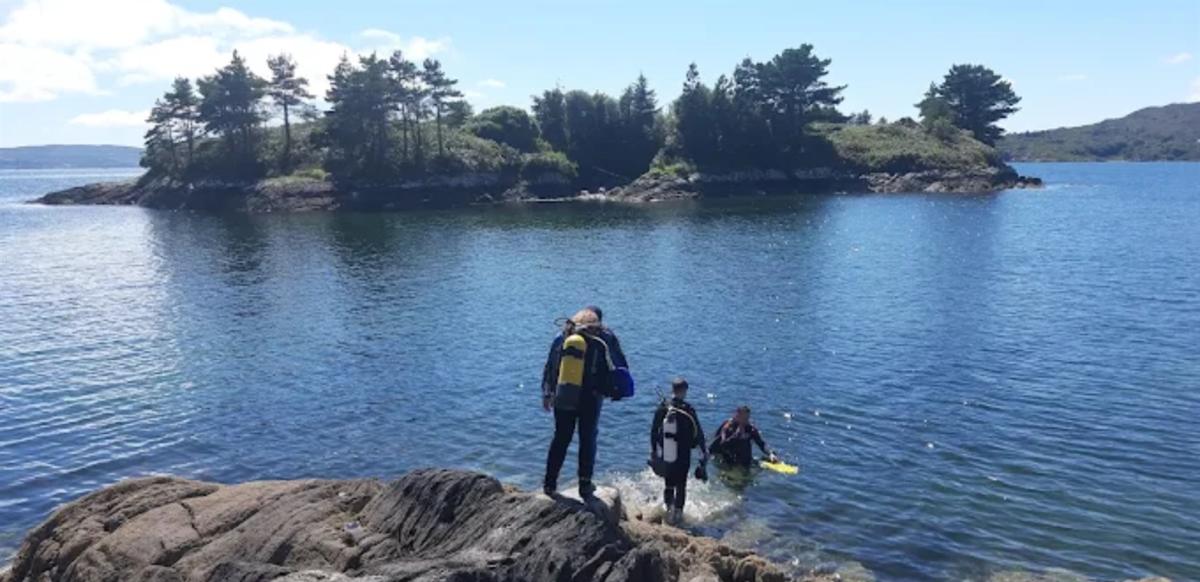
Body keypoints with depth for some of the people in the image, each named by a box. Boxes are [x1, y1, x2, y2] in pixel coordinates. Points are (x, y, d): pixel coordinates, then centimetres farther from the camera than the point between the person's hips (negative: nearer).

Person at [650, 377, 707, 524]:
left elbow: (653, 432, 3)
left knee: (668, 484, 18)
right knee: (681, 486, 12)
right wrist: (704, 452, 4)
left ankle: (669, 507, 8)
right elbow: (698, 434, -9)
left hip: (664, 456, 3)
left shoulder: (661, 409, -6)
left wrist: (653, 451, 15)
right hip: (682, 457, -3)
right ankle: (677, 512, 12)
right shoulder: (688, 410, -16)